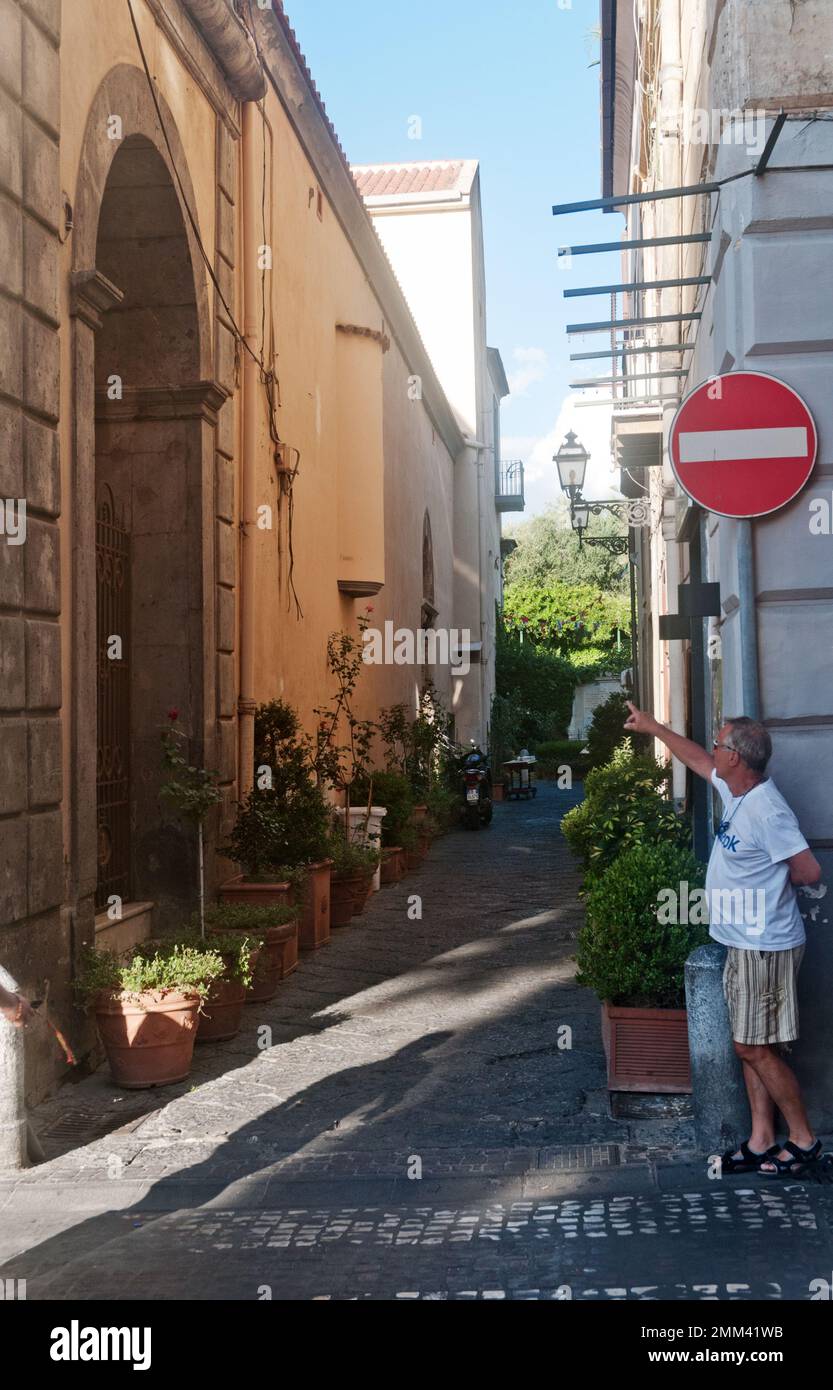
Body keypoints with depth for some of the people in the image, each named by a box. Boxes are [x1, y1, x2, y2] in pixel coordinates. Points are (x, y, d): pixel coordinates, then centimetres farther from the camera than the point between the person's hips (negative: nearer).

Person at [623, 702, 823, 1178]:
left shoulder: (766, 810, -23)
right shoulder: (736, 789, 5)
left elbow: (810, 870, -23)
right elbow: (699, 759, 24)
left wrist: (768, 881, -6)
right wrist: (652, 726, 31)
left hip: (764, 947, -10)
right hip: (745, 943, 10)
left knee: (755, 1047, -3)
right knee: (751, 1046, 13)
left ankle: (804, 1139, 11)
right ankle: (762, 1142, 20)